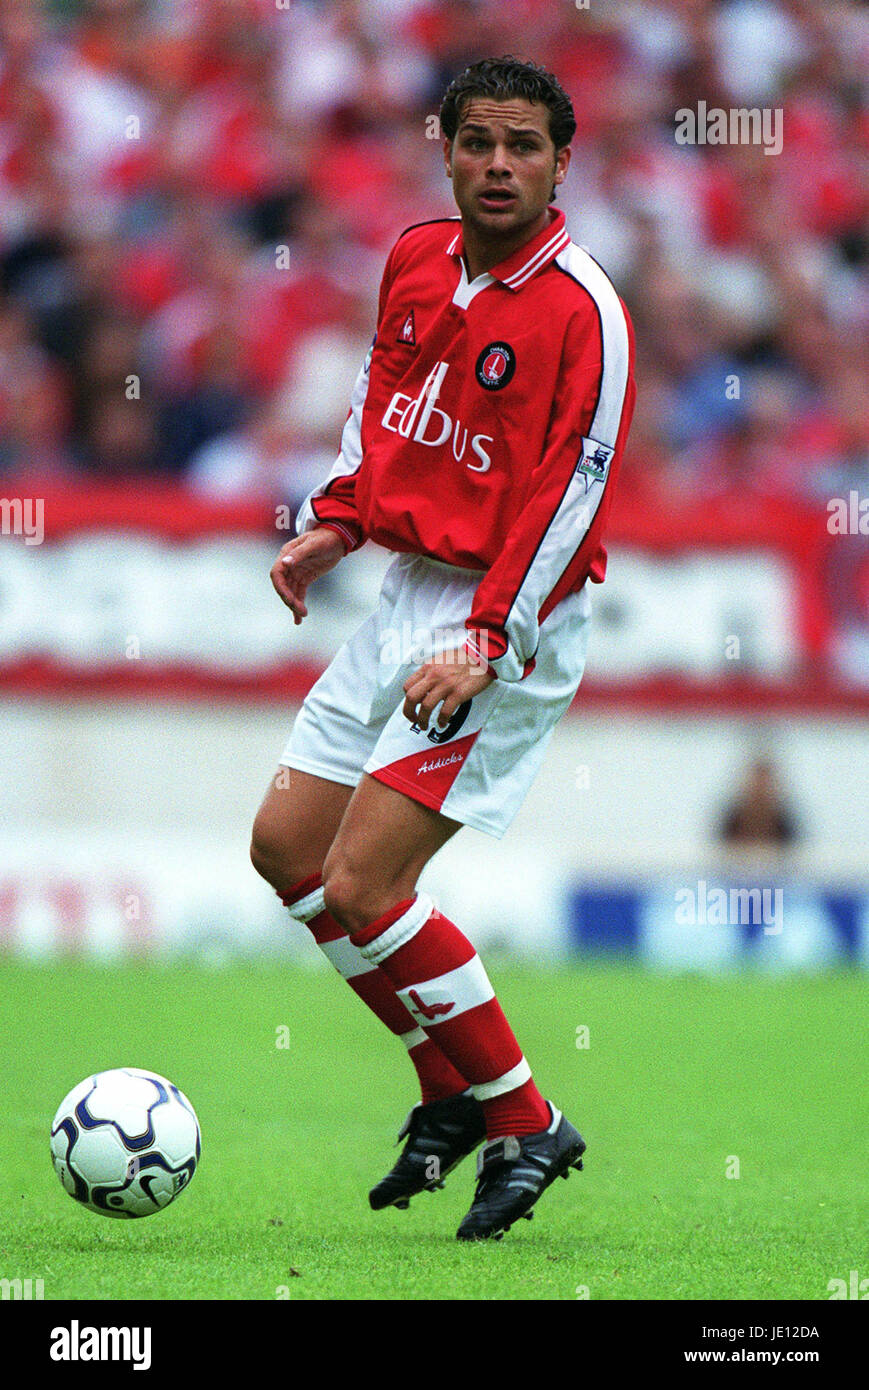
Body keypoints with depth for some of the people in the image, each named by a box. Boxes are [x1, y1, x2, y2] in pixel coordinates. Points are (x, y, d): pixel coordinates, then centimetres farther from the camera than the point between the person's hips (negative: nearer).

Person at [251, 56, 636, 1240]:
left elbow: (575, 490, -20)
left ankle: (526, 1126, 0)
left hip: (507, 629, -9)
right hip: (405, 597, 9)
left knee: (360, 889, -14)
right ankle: (452, 1090, 21)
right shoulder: (416, 260, 6)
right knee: (286, 846, 10)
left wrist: (487, 642, -25)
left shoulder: (582, 309, -17)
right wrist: (333, 521, 11)